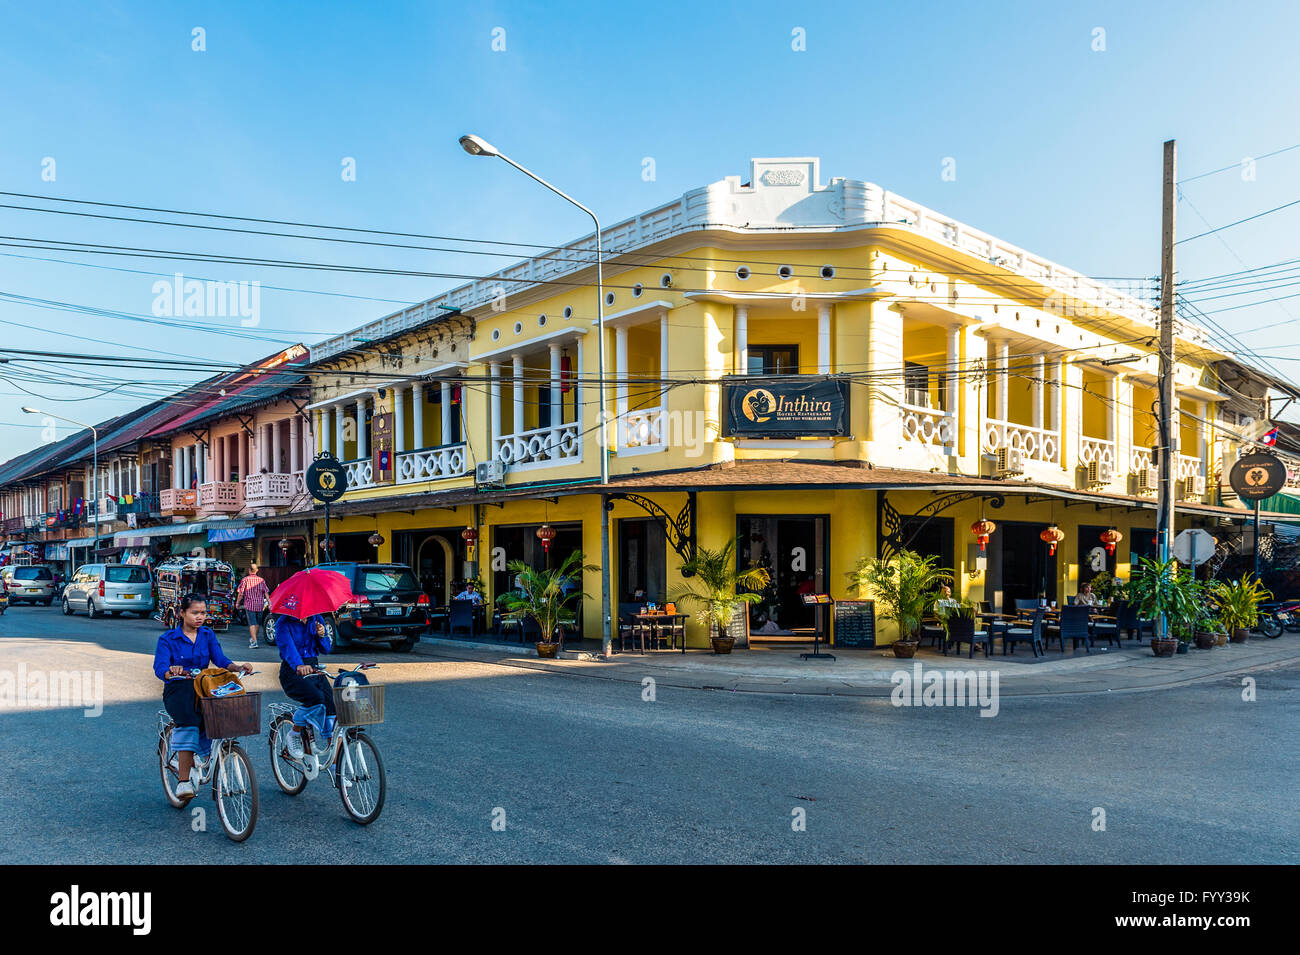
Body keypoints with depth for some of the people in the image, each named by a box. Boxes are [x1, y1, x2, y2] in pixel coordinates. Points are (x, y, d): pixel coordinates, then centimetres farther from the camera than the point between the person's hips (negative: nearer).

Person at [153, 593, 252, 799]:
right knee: (188, 722, -33)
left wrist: (237, 667, -21)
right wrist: (172, 672, -38)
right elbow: (159, 668, -14)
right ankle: (184, 780, -31)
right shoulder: (168, 639, 1)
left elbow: (220, 659, 0)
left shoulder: (208, 635, 12)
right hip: (178, 690, -3)